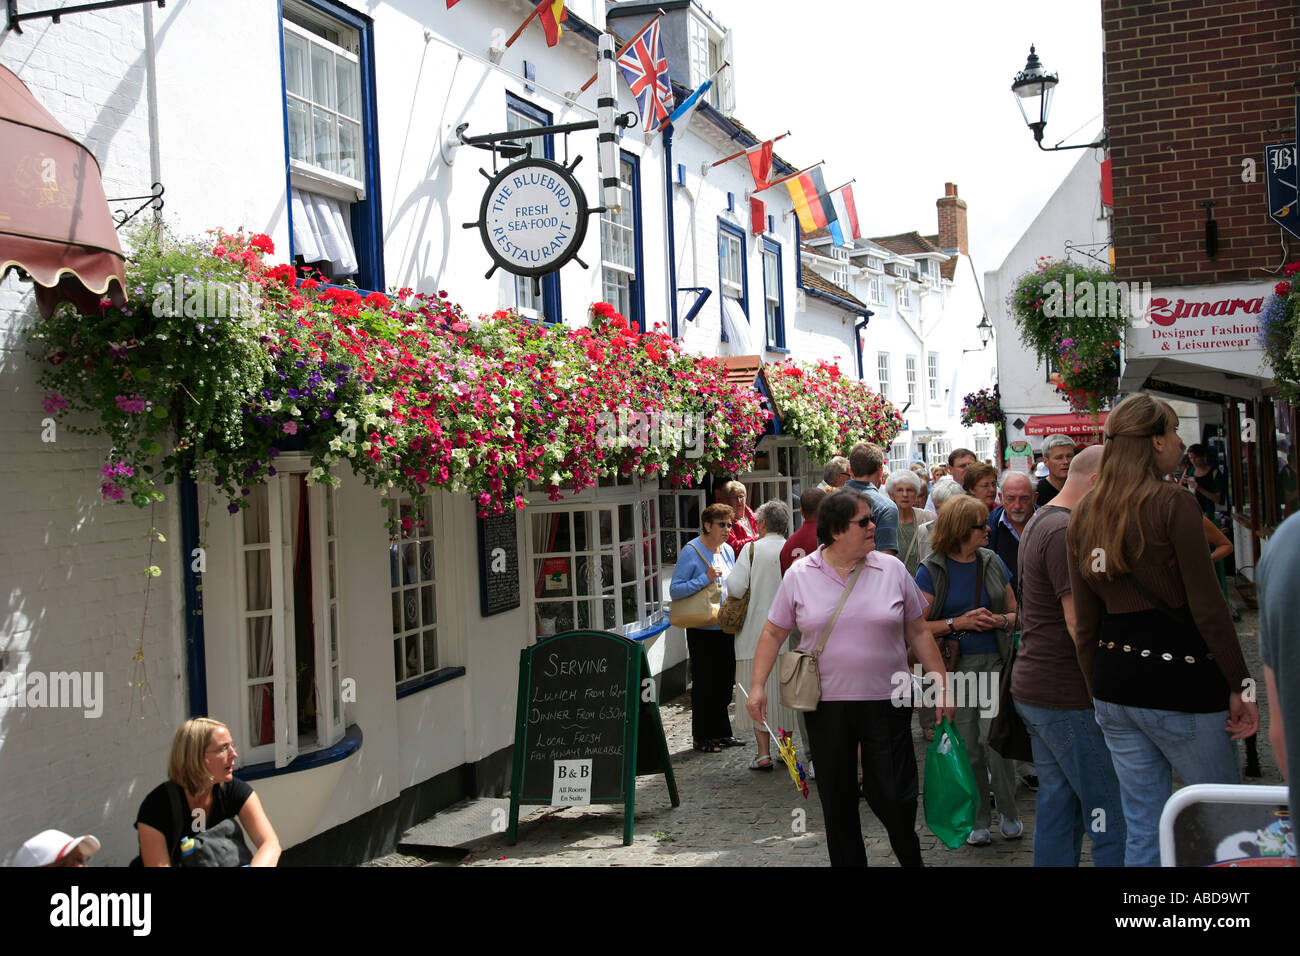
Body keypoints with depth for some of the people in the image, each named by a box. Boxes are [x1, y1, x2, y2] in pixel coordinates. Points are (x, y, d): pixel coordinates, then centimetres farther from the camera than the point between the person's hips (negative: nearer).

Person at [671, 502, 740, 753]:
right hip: (702, 631, -6)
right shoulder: (691, 552, -12)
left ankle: (722, 732, 24)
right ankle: (702, 737, 12)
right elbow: (675, 591, -17)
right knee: (704, 683, 2)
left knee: (724, 682, 13)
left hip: (726, 628, 6)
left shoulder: (728, 551, 9)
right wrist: (705, 579, -24)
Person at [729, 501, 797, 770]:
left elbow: (735, 587, -14)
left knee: (758, 690, 2)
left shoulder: (752, 549, -8)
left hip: (757, 634, -3)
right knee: (785, 690, 13)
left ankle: (764, 753, 0)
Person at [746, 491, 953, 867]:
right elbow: (773, 632, 7)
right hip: (826, 704, 1)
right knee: (837, 799, 10)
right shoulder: (799, 575, 0)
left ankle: (910, 857, 28)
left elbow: (918, 631, 7)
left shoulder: (892, 570, 2)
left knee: (893, 795, 1)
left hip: (886, 700, 0)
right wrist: (758, 686, -2)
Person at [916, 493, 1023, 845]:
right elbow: (918, 626, -5)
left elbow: (1015, 611, 15)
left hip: (994, 662, 1)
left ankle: (1009, 814, 13)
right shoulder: (932, 571, -3)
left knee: (994, 742, -8)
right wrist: (959, 622, -14)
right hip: (955, 667, -1)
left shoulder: (993, 563, 8)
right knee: (967, 748, 4)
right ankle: (979, 820, 20)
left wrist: (1001, 621, -6)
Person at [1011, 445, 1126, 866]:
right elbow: (1081, 624, -22)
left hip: (1033, 687, 10)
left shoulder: (1039, 523, 16)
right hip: (1068, 696, -10)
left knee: (1058, 808, 15)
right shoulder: (1067, 532, -18)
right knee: (1113, 818, -5)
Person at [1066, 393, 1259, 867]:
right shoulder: (1172, 503, -12)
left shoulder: (1085, 514, 8)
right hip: (1177, 683, -7)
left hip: (1115, 684, 7)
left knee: (1143, 828, 13)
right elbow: (1207, 607, -14)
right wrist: (1240, 685, -7)